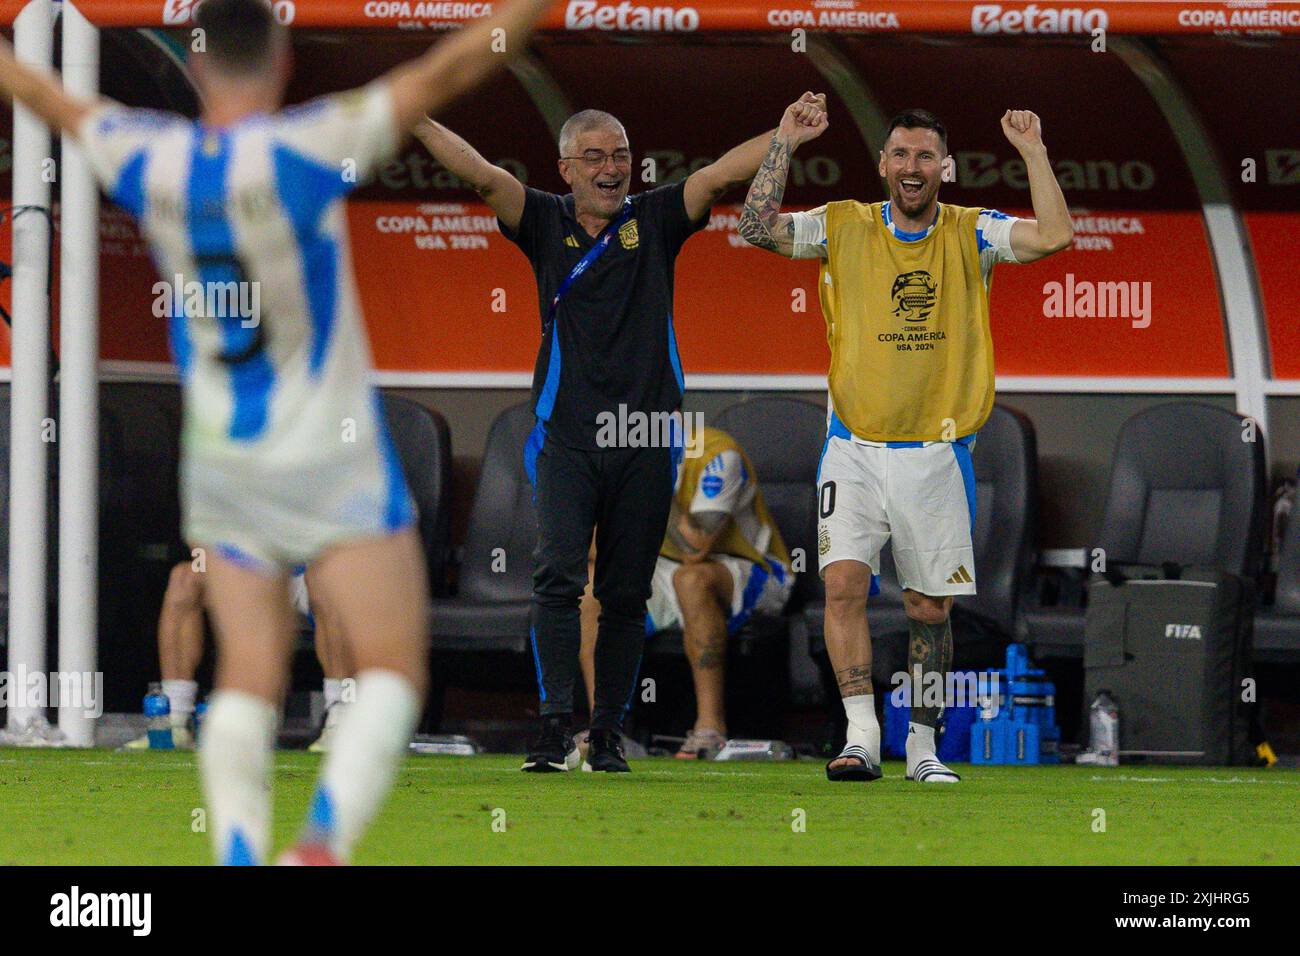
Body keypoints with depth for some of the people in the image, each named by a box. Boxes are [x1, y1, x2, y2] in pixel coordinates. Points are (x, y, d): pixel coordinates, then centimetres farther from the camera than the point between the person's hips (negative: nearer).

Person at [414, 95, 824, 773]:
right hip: (566, 436, -2)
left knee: (626, 595, 6)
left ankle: (608, 734, 13)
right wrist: (412, 118, -17)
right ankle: (556, 725, -18)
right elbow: (479, 175, -5)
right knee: (558, 577, -15)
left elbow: (720, 175, 1)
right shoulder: (545, 223, 6)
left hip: (646, 439, 2)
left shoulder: (655, 221, 9)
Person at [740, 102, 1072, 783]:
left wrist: (1032, 151, -11)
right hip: (854, 451, -1)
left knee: (929, 606, 6)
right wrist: (785, 143, -11)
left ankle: (922, 745, 18)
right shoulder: (845, 227, 4)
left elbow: (1055, 236, -10)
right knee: (844, 583, -17)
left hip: (936, 455, 1)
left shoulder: (970, 234, 4)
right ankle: (861, 738, -17)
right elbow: (757, 228, -7)